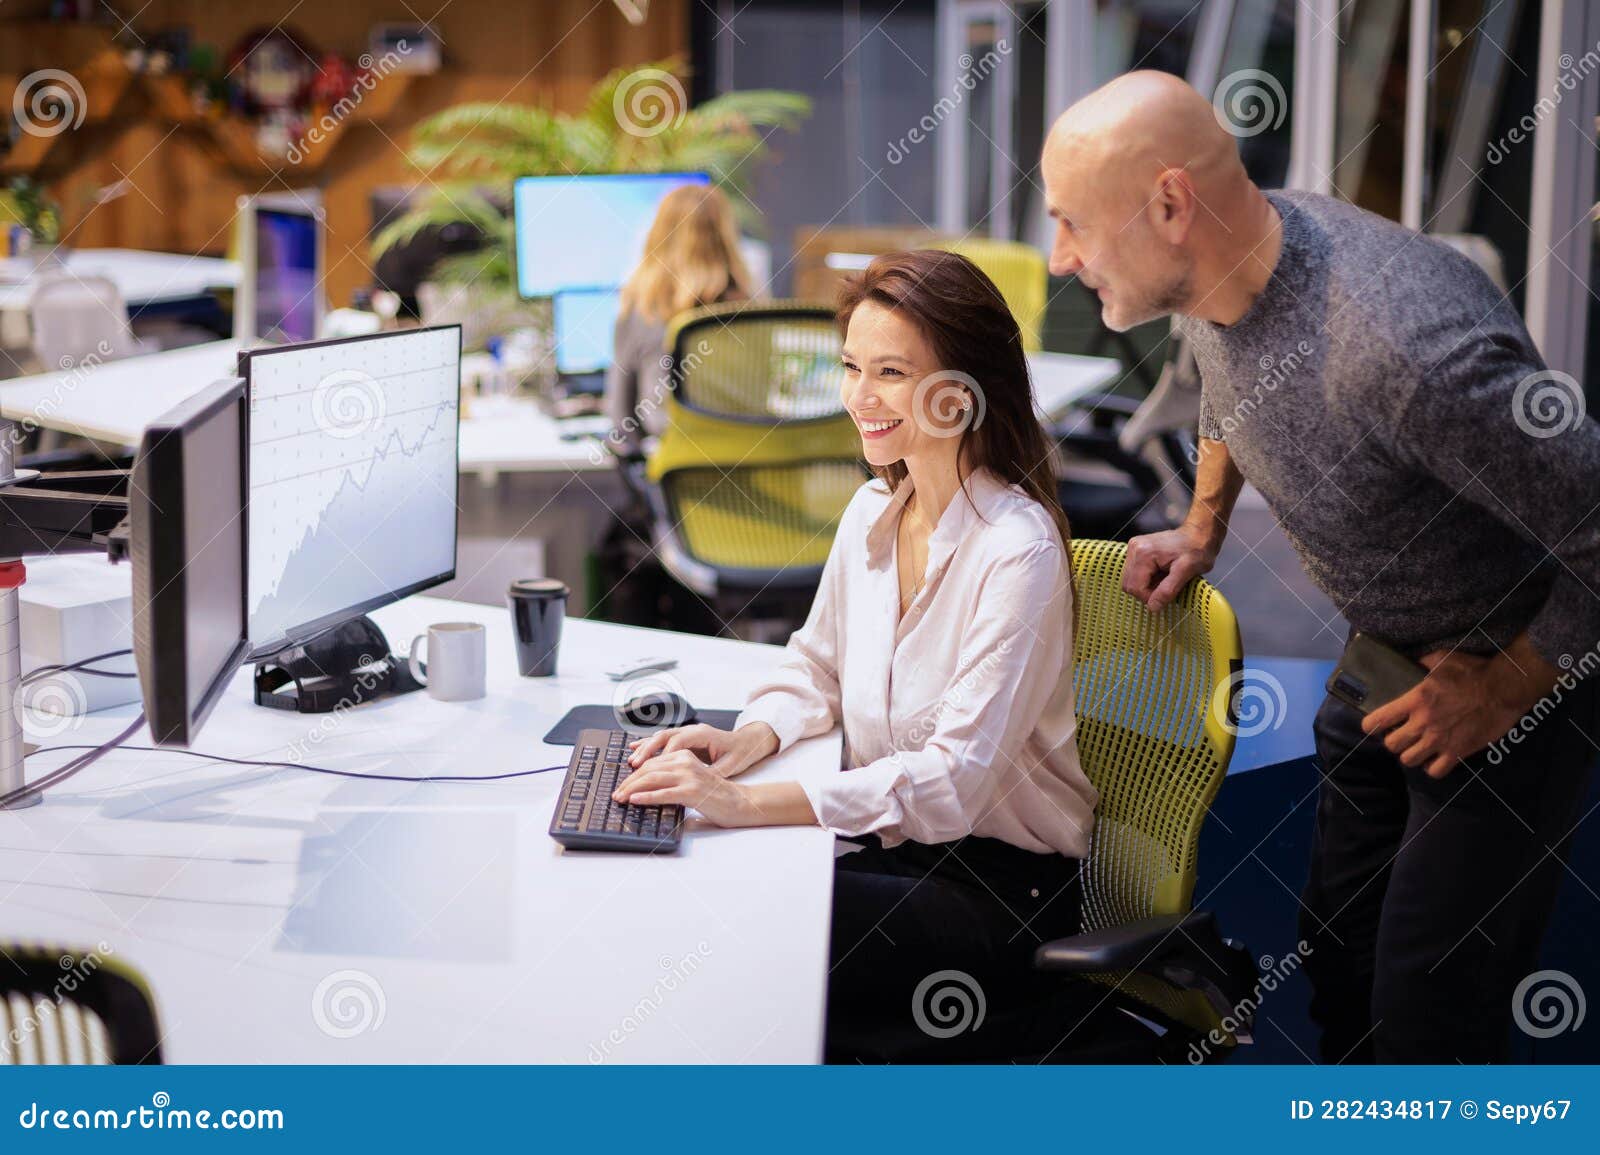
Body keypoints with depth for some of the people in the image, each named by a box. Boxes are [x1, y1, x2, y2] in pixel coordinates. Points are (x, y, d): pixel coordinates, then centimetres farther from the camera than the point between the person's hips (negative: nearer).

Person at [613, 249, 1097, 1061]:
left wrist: (744, 802, -33)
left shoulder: (1018, 551, -19)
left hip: (1001, 890, -7)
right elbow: (817, 668, 20)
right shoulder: (872, 513, 5)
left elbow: (952, 780, -26)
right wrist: (747, 741, -4)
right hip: (891, 851, 7)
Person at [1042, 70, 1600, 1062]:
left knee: (1428, 1013, -8)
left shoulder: (1405, 348, -40)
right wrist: (1202, 530, 15)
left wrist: (1506, 691, -20)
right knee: (1339, 949, 17)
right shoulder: (1223, 273, -12)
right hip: (1384, 651, 8)